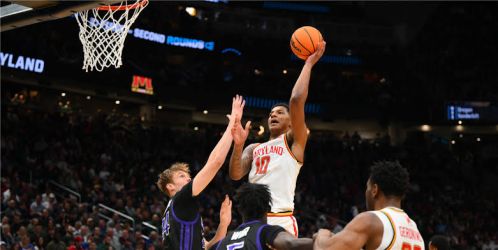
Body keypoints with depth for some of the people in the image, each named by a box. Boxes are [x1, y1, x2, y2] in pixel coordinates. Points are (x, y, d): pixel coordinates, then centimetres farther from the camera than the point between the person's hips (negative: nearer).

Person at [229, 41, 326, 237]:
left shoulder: (294, 141, 9)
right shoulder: (253, 149, 24)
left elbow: (296, 100, -6)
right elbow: (235, 175, 7)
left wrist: (309, 64, -1)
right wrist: (238, 145, -7)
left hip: (281, 222, -5)